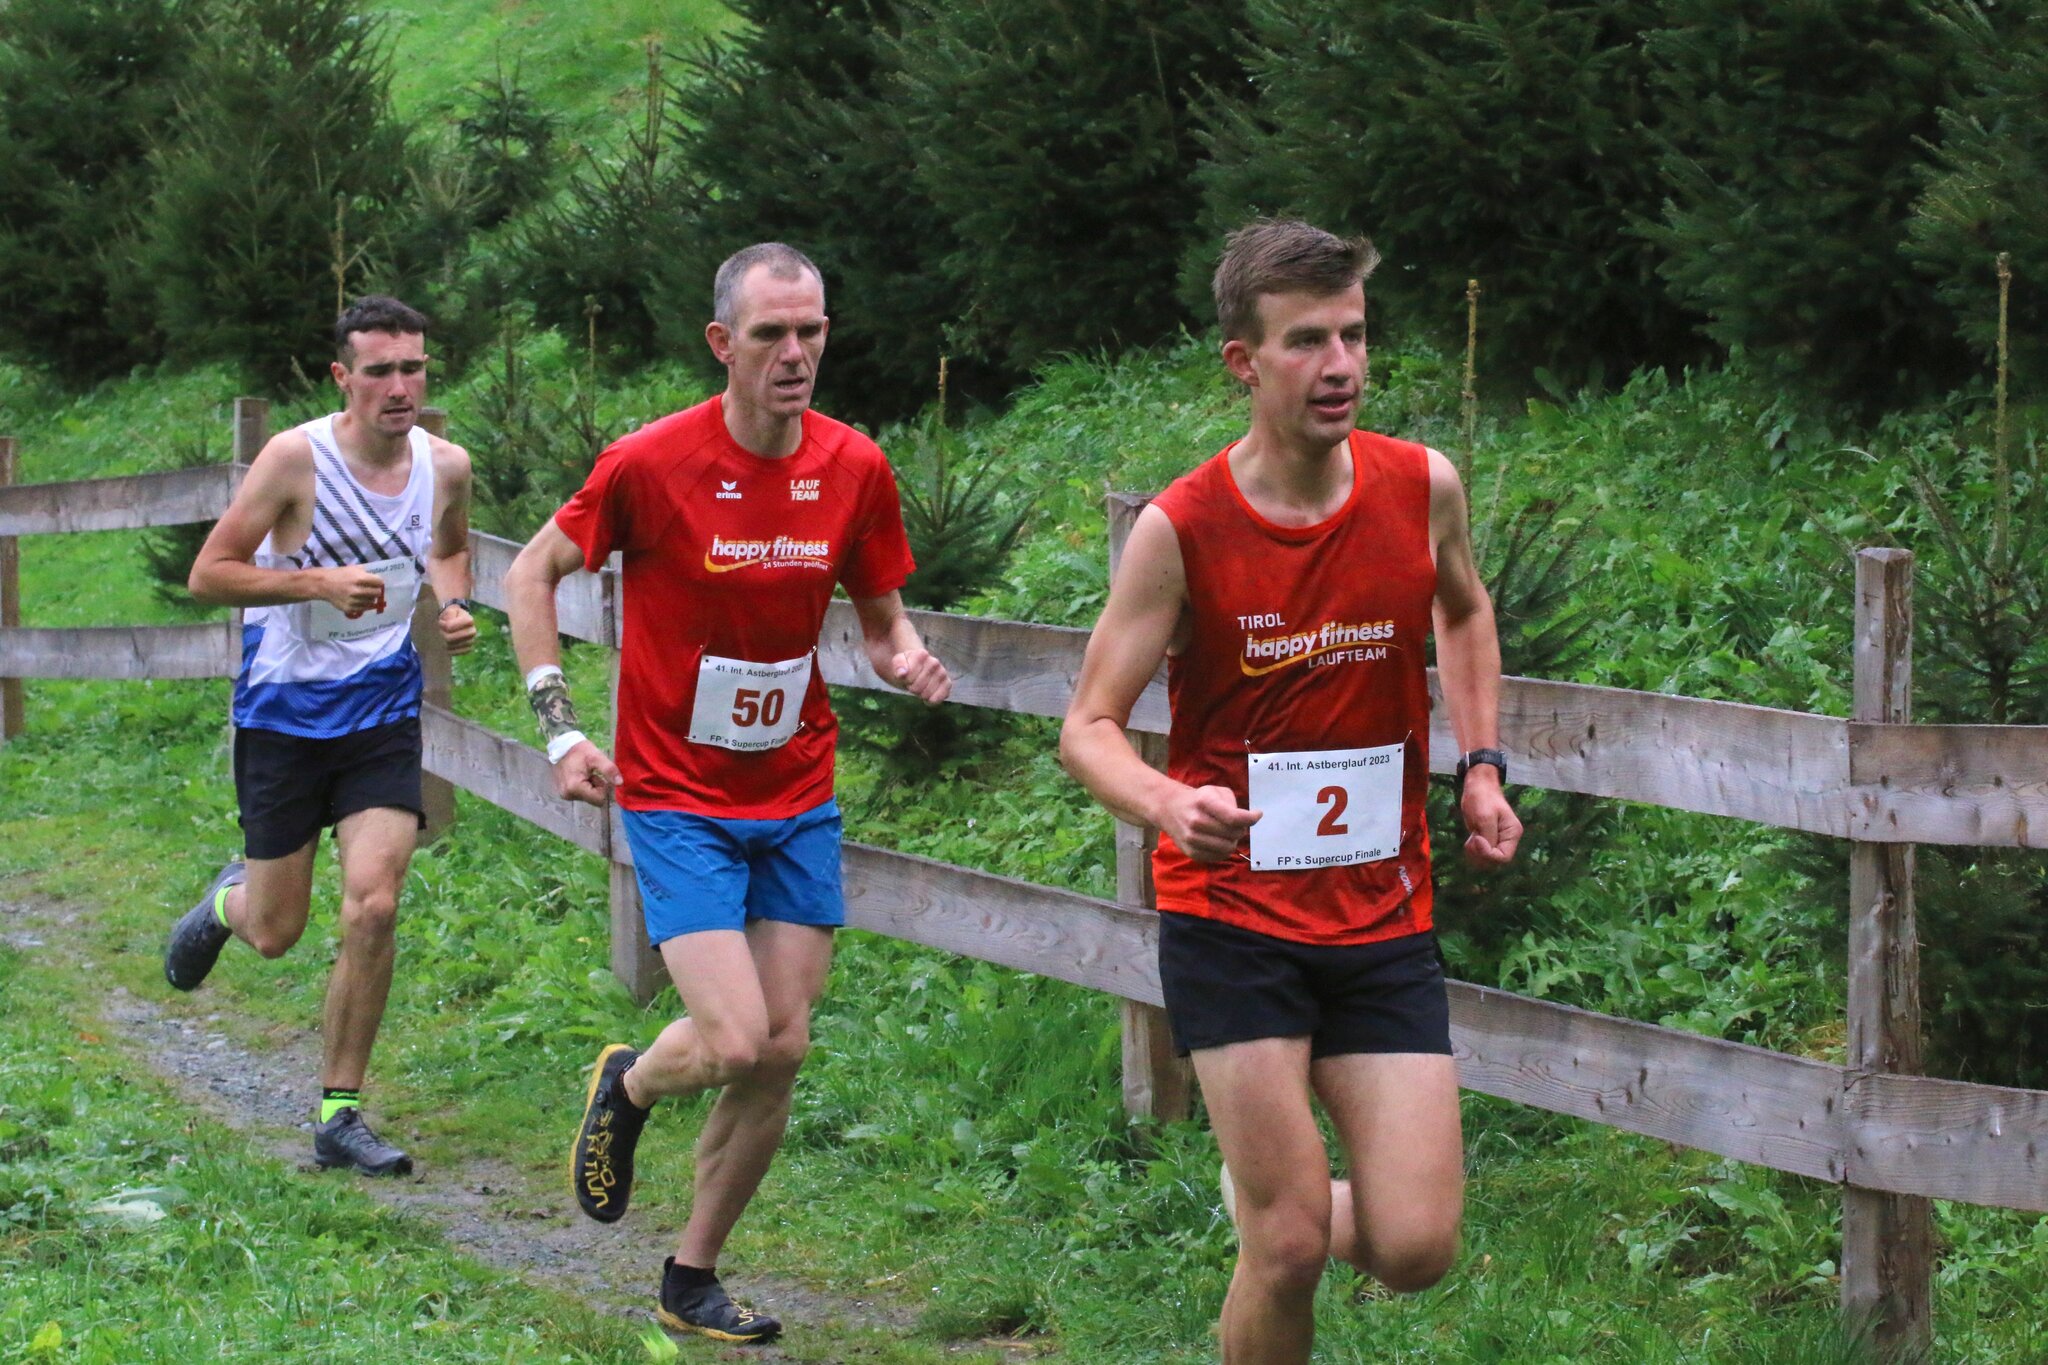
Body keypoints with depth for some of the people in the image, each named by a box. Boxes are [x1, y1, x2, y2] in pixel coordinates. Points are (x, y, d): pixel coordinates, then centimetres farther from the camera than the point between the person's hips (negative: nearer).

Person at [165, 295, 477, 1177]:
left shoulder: (447, 465, -1)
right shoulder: (296, 458, -15)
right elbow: (207, 575, -13)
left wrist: (453, 605, 1)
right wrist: (318, 583, -25)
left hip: (383, 715, 2)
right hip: (283, 713, -2)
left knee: (373, 906, -14)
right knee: (276, 933, 5)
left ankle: (339, 1115, -1)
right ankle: (226, 903, 44)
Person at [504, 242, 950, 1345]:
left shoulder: (854, 468, -2)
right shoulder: (650, 464, -13)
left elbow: (879, 613, 12)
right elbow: (532, 574, 0)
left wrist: (904, 658, -12)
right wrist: (559, 725, -10)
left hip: (797, 799, 4)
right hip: (678, 800, -4)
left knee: (782, 1051, 3)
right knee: (735, 1042, -16)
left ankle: (692, 1279, 21)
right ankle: (626, 1087, 21)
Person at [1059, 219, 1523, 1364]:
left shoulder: (1424, 487, -1)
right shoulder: (1180, 529, -11)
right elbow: (1091, 725, -7)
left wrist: (1482, 769, 11)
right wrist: (1165, 803, -28)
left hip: (1384, 915, 3)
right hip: (1231, 913, -3)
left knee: (1416, 1249, -4)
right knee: (1291, 1250, -8)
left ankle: (1265, 1193, 29)